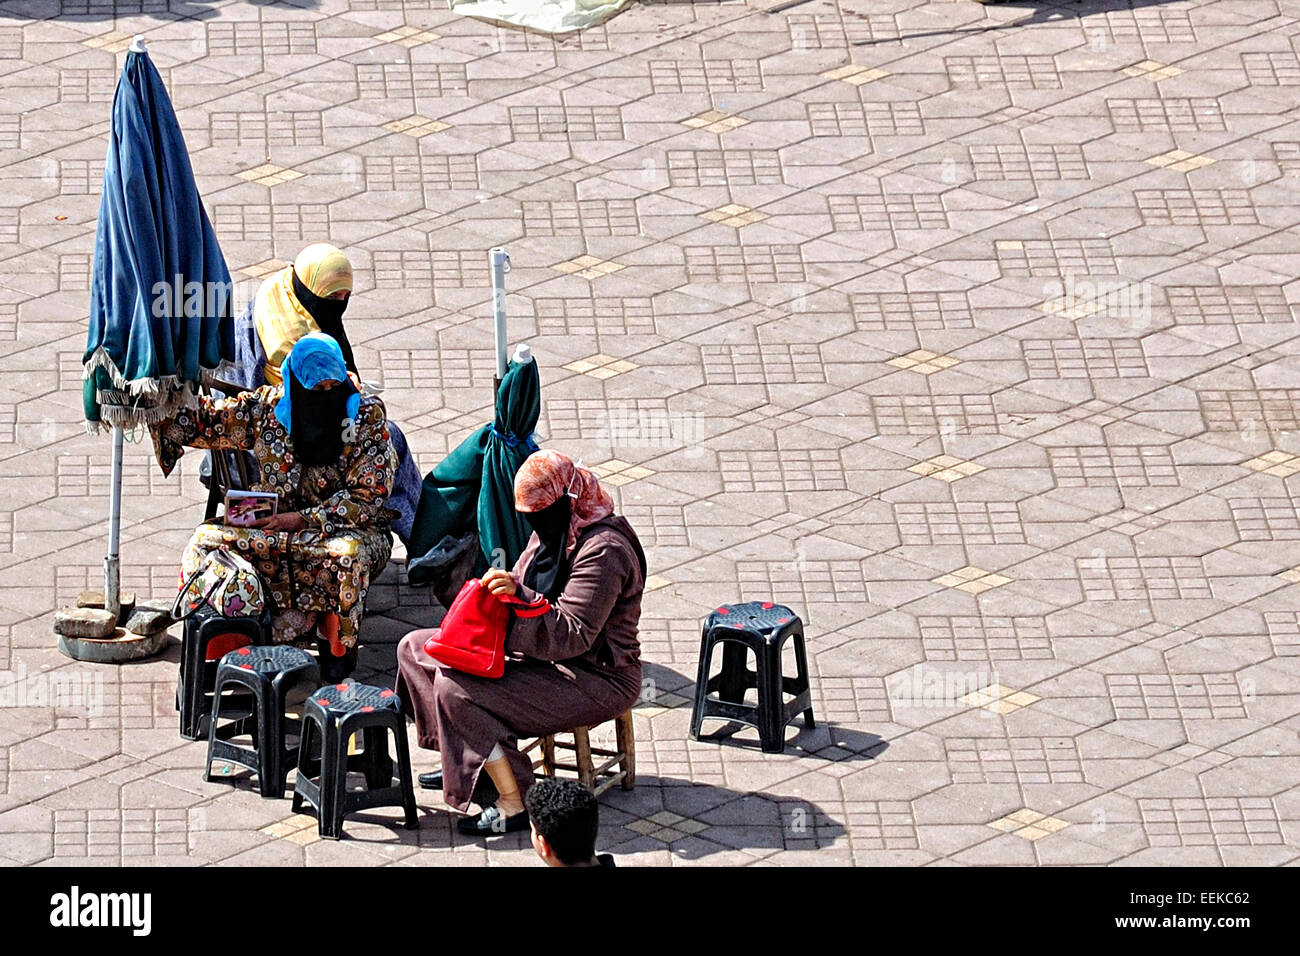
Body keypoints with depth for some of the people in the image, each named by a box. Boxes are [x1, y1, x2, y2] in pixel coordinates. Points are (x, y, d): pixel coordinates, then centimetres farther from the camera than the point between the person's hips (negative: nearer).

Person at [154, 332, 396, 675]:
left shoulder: (367, 416, -8)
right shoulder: (267, 407, 0)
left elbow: (367, 497, -11)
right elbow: (203, 419, 8)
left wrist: (304, 519, -19)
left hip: (345, 528, -3)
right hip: (274, 528, 3)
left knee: (348, 554, -40)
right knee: (209, 540, -21)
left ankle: (340, 644, -12)